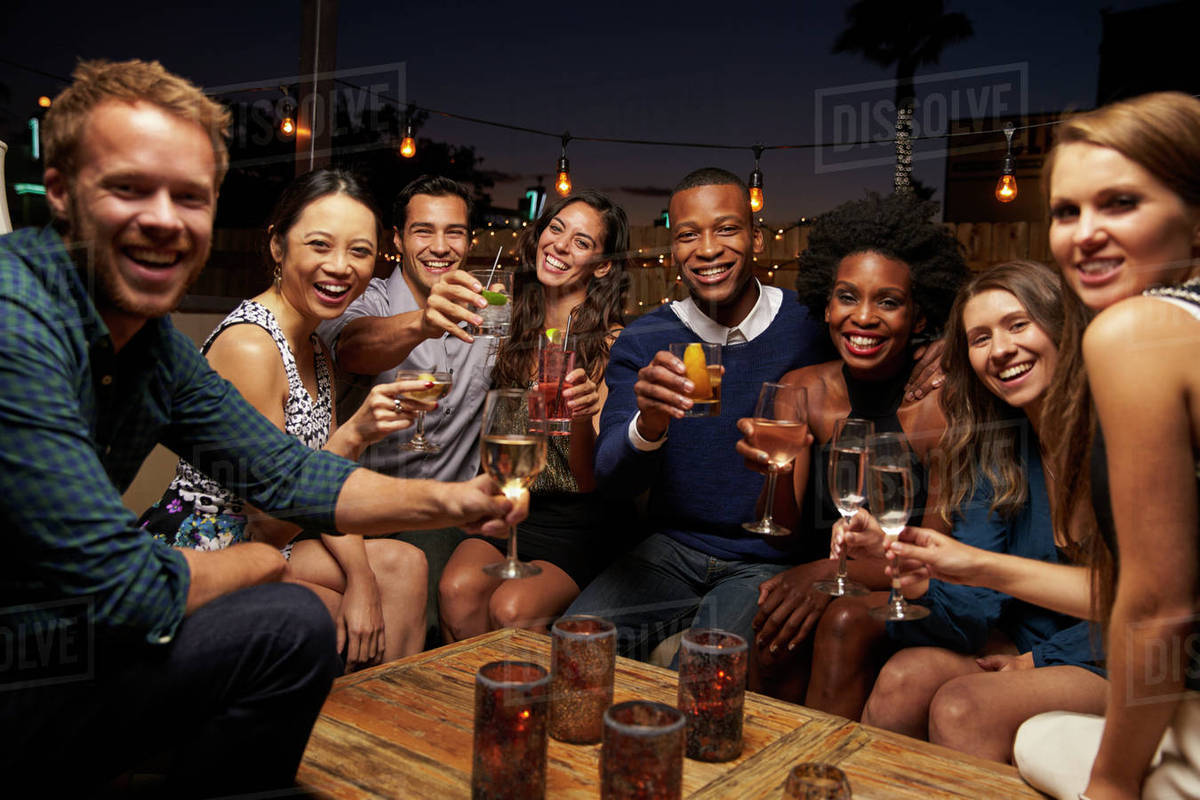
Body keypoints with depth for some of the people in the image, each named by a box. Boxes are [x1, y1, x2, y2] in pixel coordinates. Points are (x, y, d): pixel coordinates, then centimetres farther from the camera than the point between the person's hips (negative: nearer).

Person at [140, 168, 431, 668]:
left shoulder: (312, 347, 6)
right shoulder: (249, 346, -25)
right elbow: (270, 524, -24)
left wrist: (360, 576, -6)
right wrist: (352, 436, -33)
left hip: (247, 544, 9)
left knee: (401, 564, -1)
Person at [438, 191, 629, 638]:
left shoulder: (612, 342, -9)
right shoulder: (515, 327, 6)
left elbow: (587, 479, -13)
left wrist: (582, 419, -32)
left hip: (578, 519, -4)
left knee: (512, 609, -26)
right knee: (457, 590, -23)